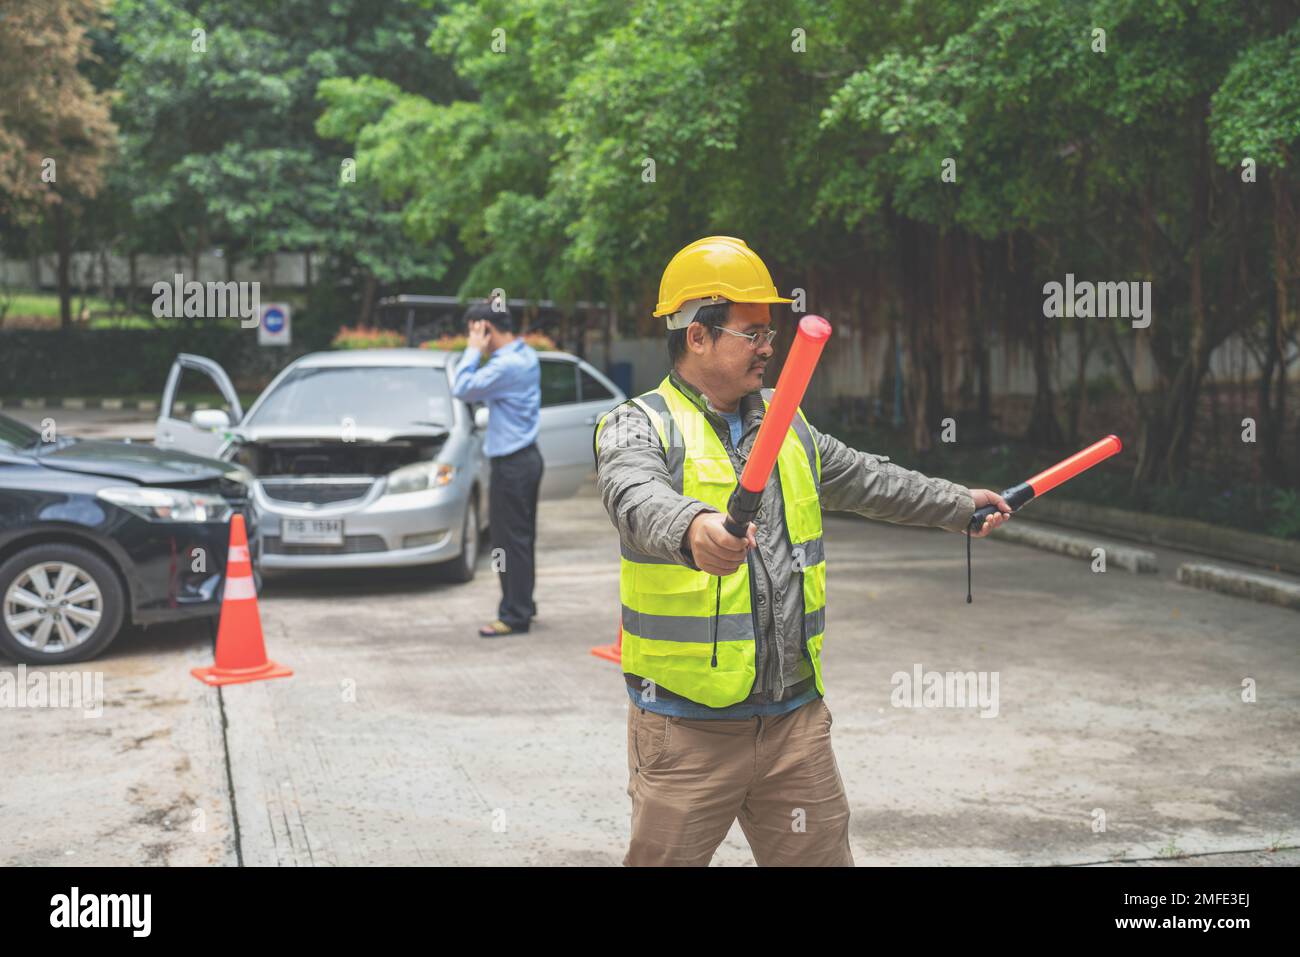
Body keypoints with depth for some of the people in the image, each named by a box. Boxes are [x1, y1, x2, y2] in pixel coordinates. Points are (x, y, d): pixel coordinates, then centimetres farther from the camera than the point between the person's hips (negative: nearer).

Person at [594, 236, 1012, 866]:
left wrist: (961, 505, 38)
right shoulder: (640, 427, -7)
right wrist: (693, 529, -52)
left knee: (822, 854, 10)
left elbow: (867, 481, 31)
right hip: (686, 728, -5)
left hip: (796, 718, 6)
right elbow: (637, 499, -30)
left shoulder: (787, 428, 15)